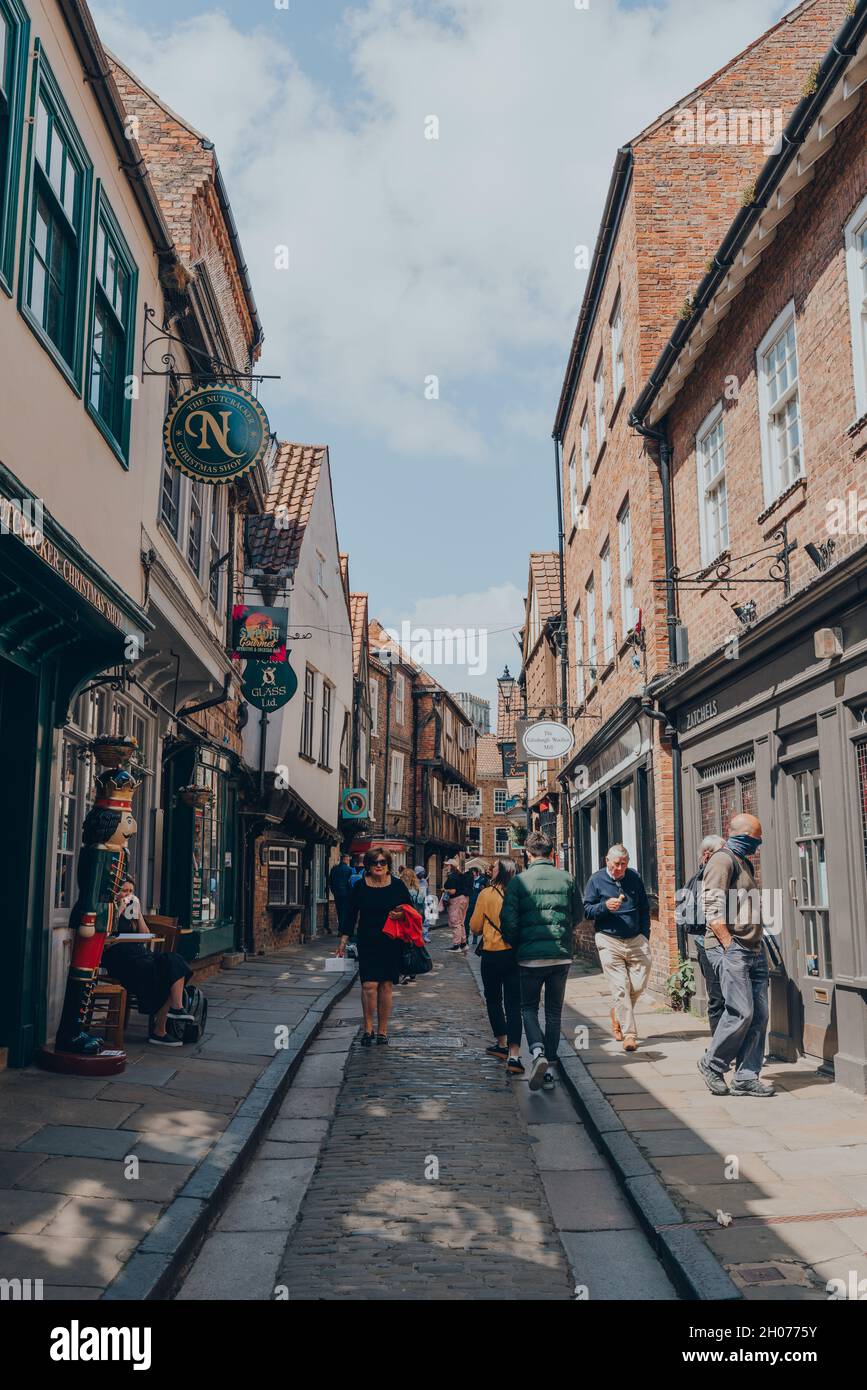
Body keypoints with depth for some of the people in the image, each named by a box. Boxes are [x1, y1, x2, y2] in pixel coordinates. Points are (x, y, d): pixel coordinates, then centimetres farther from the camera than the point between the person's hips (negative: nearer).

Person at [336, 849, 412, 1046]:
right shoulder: (360, 886, 1)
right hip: (368, 943, -1)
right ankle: (368, 1028, 8)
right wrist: (343, 940, 3)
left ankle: (382, 1030, 16)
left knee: (386, 986, 4)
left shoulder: (397, 886, 1)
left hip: (392, 944, 1)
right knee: (369, 985, -9)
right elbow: (351, 914, 5)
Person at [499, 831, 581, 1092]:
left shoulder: (519, 881, -7)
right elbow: (577, 916, 10)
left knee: (529, 1008, 13)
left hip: (531, 956, -2)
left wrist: (515, 945, 9)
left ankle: (538, 1053, -12)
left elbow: (508, 920, -9)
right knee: (554, 1012, 14)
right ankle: (549, 1068, 15)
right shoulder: (567, 879, 1)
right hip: (562, 955, 2)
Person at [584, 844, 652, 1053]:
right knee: (620, 988, -7)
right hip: (609, 941, -3)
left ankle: (618, 1013, 27)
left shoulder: (634, 878, 10)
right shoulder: (596, 880, 1)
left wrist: (645, 937, 12)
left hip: (636, 940, 3)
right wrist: (605, 906, -17)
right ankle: (629, 1033, -1)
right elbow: (586, 911, 1)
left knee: (639, 985, -1)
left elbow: (644, 909, 18)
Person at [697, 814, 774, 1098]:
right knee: (741, 1012, -12)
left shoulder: (744, 863, 21)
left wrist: (757, 944, 17)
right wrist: (730, 945, -18)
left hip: (753, 950, 9)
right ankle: (712, 1065, 7)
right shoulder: (722, 860, -9)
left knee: (759, 1015, 4)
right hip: (730, 949, -9)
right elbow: (713, 909, -17)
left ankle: (746, 1077, 11)